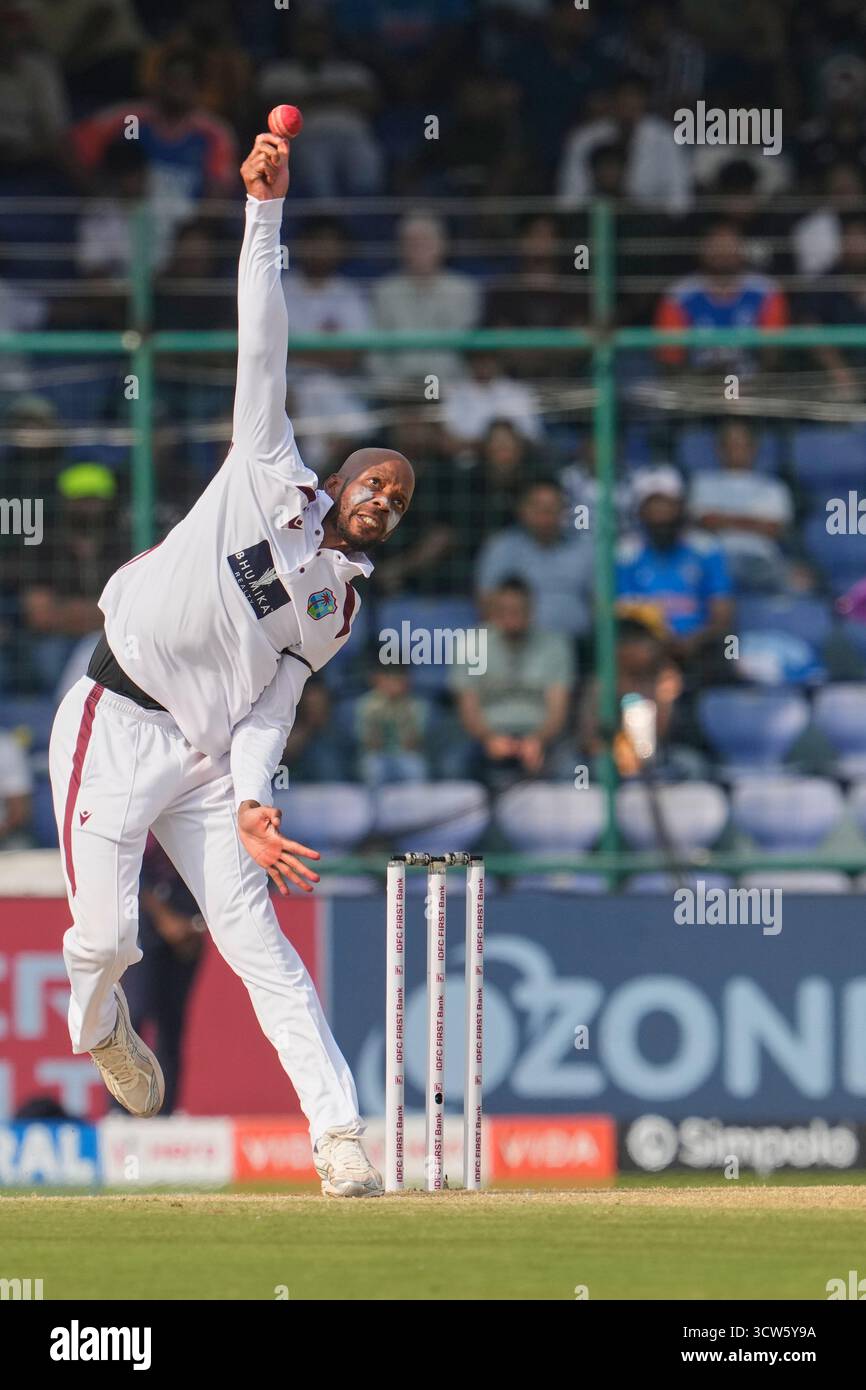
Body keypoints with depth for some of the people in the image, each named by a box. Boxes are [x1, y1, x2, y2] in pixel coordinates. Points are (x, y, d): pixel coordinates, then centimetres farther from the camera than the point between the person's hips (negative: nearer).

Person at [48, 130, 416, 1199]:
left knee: (257, 941, -4)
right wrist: (265, 208, -8)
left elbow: (272, 705, 6)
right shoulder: (270, 478, 2)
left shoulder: (337, 607, 13)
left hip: (206, 756, 4)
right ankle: (98, 1029, 26)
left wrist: (250, 800, -12)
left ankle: (337, 1131, -9)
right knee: (104, 936, -9)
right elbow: (261, 342, -3)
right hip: (114, 732, -4)